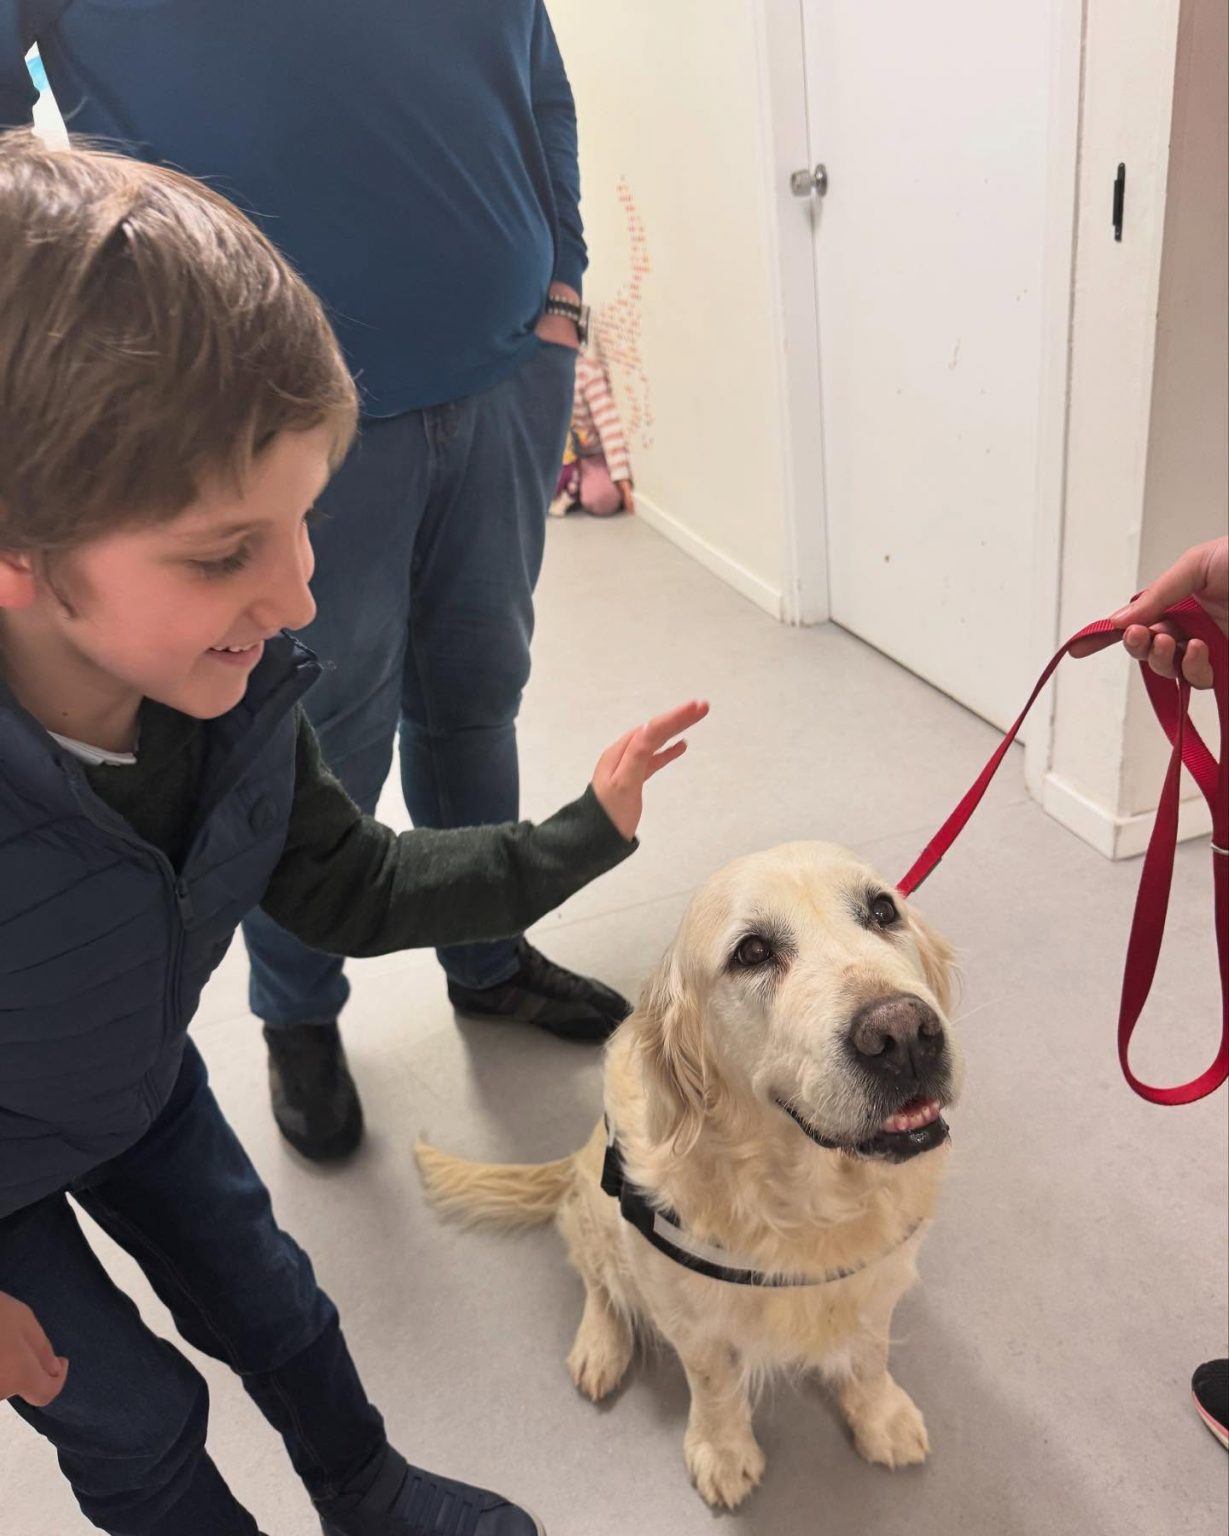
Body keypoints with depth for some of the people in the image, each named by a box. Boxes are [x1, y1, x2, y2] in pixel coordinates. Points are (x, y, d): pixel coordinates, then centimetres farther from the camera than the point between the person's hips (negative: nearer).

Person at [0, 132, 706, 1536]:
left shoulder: (235, 687, -27)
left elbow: (347, 890, -12)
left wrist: (585, 834, -18)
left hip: (137, 1082, 4)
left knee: (266, 1299, 22)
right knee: (133, 1418, 13)